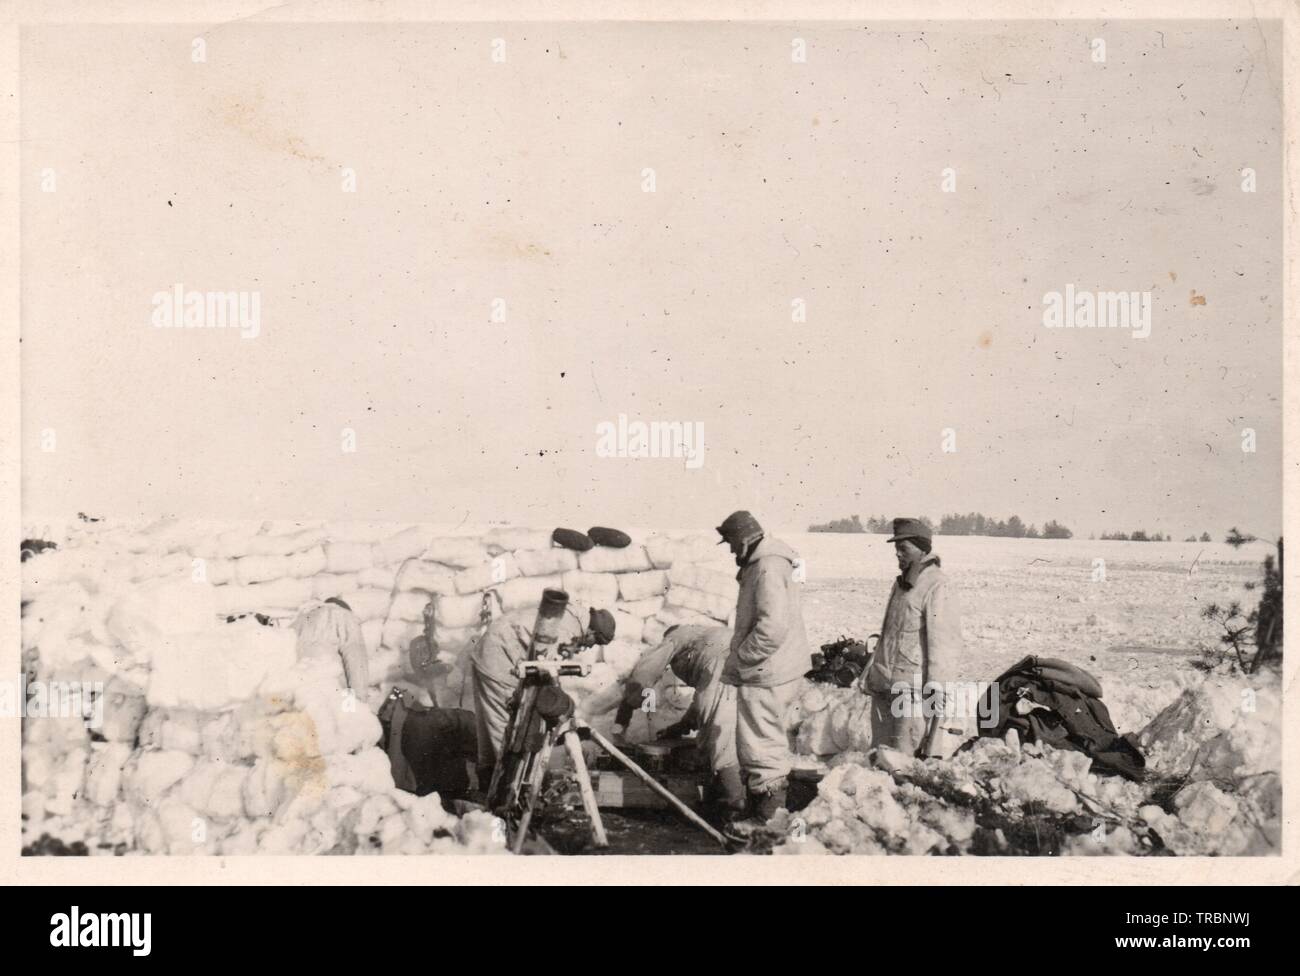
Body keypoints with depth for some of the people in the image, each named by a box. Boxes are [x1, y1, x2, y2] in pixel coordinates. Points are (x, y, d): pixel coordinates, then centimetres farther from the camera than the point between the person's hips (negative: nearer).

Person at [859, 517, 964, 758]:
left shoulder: (938, 588, -13)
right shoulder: (902, 583, 17)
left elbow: (944, 646, -17)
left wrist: (937, 691, -19)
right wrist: (871, 672, 21)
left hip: (914, 690, -9)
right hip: (885, 685, 9)